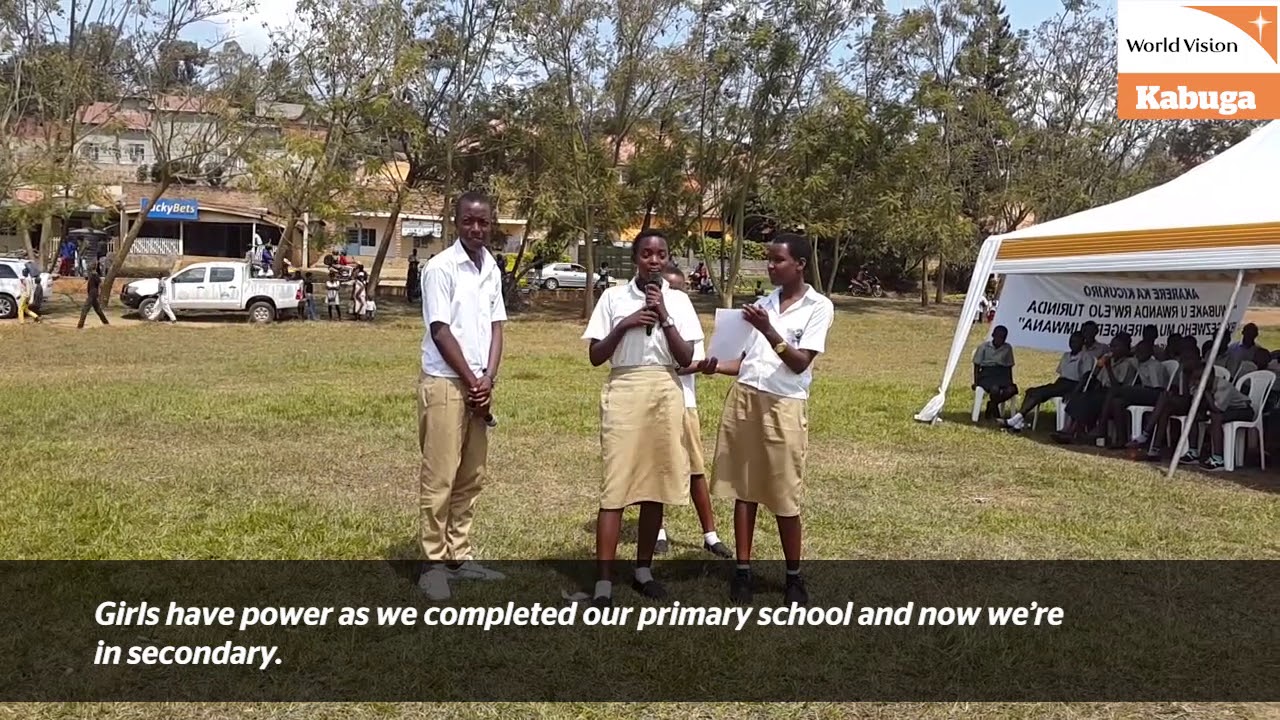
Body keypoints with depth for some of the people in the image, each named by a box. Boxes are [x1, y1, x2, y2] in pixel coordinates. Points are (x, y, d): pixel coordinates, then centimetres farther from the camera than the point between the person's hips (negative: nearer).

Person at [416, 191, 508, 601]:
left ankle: (460, 556, 19)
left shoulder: (492, 269, 11)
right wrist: (472, 382, -10)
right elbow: (440, 332, -12)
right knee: (439, 478, -3)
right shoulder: (440, 268, -9)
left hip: (479, 386, 7)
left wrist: (488, 379, -4)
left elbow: (496, 328, 9)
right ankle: (435, 564, 4)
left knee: (470, 478, 11)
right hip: (445, 384, -7)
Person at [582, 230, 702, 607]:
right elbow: (595, 357, 0)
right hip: (624, 391, -2)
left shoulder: (678, 301, 6)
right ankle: (604, 582, -6)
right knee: (615, 484, -7)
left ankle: (643, 570, 22)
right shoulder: (613, 297, 2)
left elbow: (686, 359, -2)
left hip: (666, 392, 3)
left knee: (656, 483, 8)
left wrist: (664, 316, -9)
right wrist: (624, 325, -12)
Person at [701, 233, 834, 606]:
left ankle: (794, 577, 16)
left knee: (784, 496, 1)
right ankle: (743, 571, 16)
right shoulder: (763, 303, 13)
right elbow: (747, 360, 14)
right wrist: (715, 365, -4)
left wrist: (769, 331, -23)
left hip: (784, 407, -5)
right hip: (743, 399, 5)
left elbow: (800, 363, -12)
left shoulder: (819, 306, -3)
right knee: (744, 490, 7)